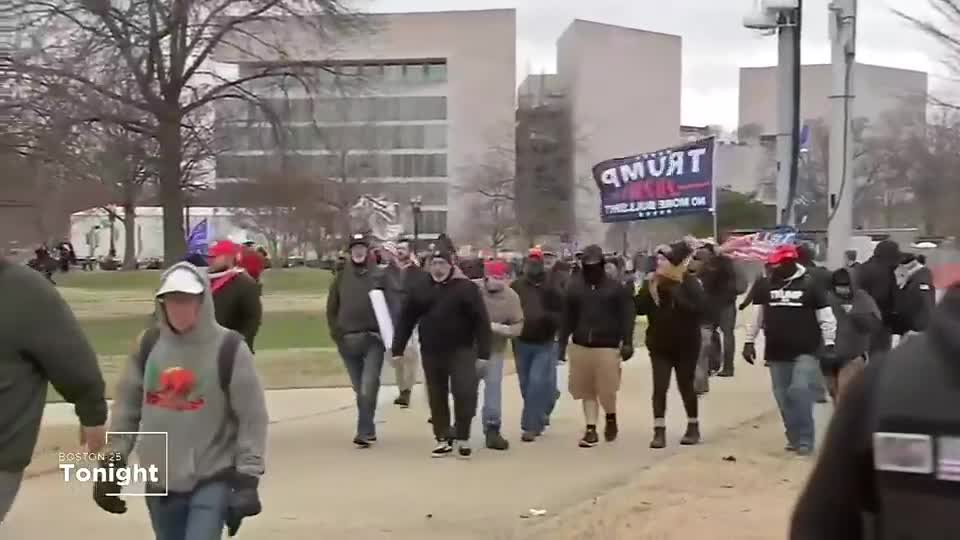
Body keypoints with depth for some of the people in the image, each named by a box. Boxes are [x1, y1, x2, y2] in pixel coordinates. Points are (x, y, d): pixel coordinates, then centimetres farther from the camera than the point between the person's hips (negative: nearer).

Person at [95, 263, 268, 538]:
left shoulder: (229, 348, -12)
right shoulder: (148, 345, 1)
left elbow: (252, 419, -9)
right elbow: (127, 408, 9)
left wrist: (247, 478, -11)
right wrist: (113, 462, 6)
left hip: (212, 480, -5)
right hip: (160, 480, 5)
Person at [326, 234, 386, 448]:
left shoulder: (379, 276, 1)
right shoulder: (341, 278, 8)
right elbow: (331, 308, 9)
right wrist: (336, 334, -2)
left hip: (373, 339, -3)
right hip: (347, 341, 3)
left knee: (368, 386, -14)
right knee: (360, 389, 10)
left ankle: (364, 431, -9)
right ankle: (369, 430, 22)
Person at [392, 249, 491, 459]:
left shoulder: (466, 288, -7)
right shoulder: (421, 290, 4)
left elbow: (481, 321, -9)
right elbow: (406, 321, 7)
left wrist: (483, 353, -14)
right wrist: (397, 349, 4)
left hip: (461, 350, -4)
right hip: (431, 352, 4)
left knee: (464, 393, -14)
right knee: (437, 398, 9)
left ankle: (462, 438, 4)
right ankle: (443, 439, 21)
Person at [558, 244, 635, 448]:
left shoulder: (616, 288, 0)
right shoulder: (574, 288, 7)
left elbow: (626, 317, -3)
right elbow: (567, 319, 11)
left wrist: (627, 342, -10)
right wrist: (562, 343, 7)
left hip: (607, 347, -3)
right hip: (580, 347, 3)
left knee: (607, 390, -5)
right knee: (586, 390, 6)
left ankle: (611, 419, 24)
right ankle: (591, 429, 15)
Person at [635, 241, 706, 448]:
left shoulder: (690, 283, -11)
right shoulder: (651, 282, 0)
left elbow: (699, 308, -23)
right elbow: (639, 308, -5)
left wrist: (675, 294, -29)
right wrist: (649, 290, -20)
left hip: (685, 345, -3)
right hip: (659, 345, 3)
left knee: (686, 386, 8)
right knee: (659, 387, -2)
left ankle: (693, 427, 24)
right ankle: (659, 431, 1)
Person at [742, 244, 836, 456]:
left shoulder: (810, 284, -6)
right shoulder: (766, 285, 5)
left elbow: (826, 317, -4)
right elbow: (758, 316, 13)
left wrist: (829, 343, -10)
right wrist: (749, 341, 10)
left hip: (806, 351, -4)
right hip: (776, 353, 4)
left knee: (800, 392, -16)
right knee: (783, 398, 8)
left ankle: (805, 440, -4)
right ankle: (794, 437, 21)